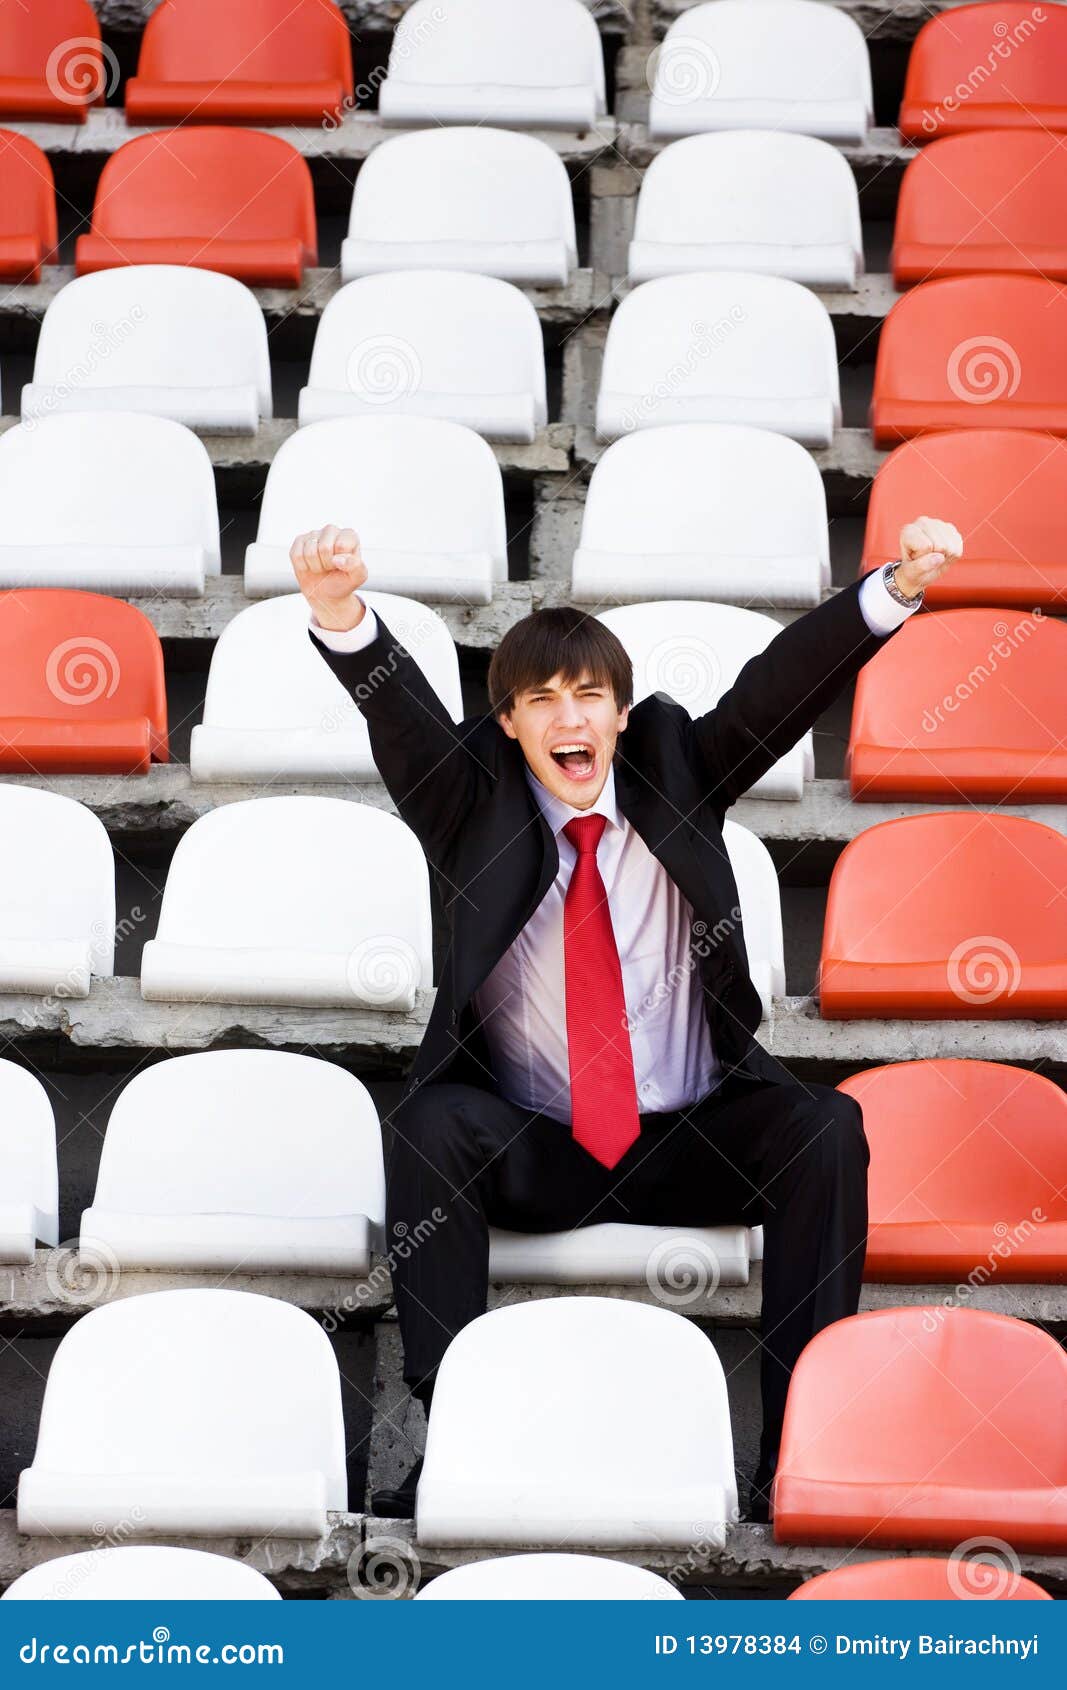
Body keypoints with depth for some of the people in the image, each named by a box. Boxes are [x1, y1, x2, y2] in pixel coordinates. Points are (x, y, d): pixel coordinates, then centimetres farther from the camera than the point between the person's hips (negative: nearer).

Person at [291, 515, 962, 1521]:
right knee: (430, 1126, -31)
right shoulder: (474, 805, 0)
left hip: (689, 1142, 1)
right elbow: (399, 711, -17)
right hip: (528, 1153, -1)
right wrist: (340, 614, -39)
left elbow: (779, 687, -8)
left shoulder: (673, 774, 5)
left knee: (826, 1130, -25)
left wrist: (895, 588, -24)